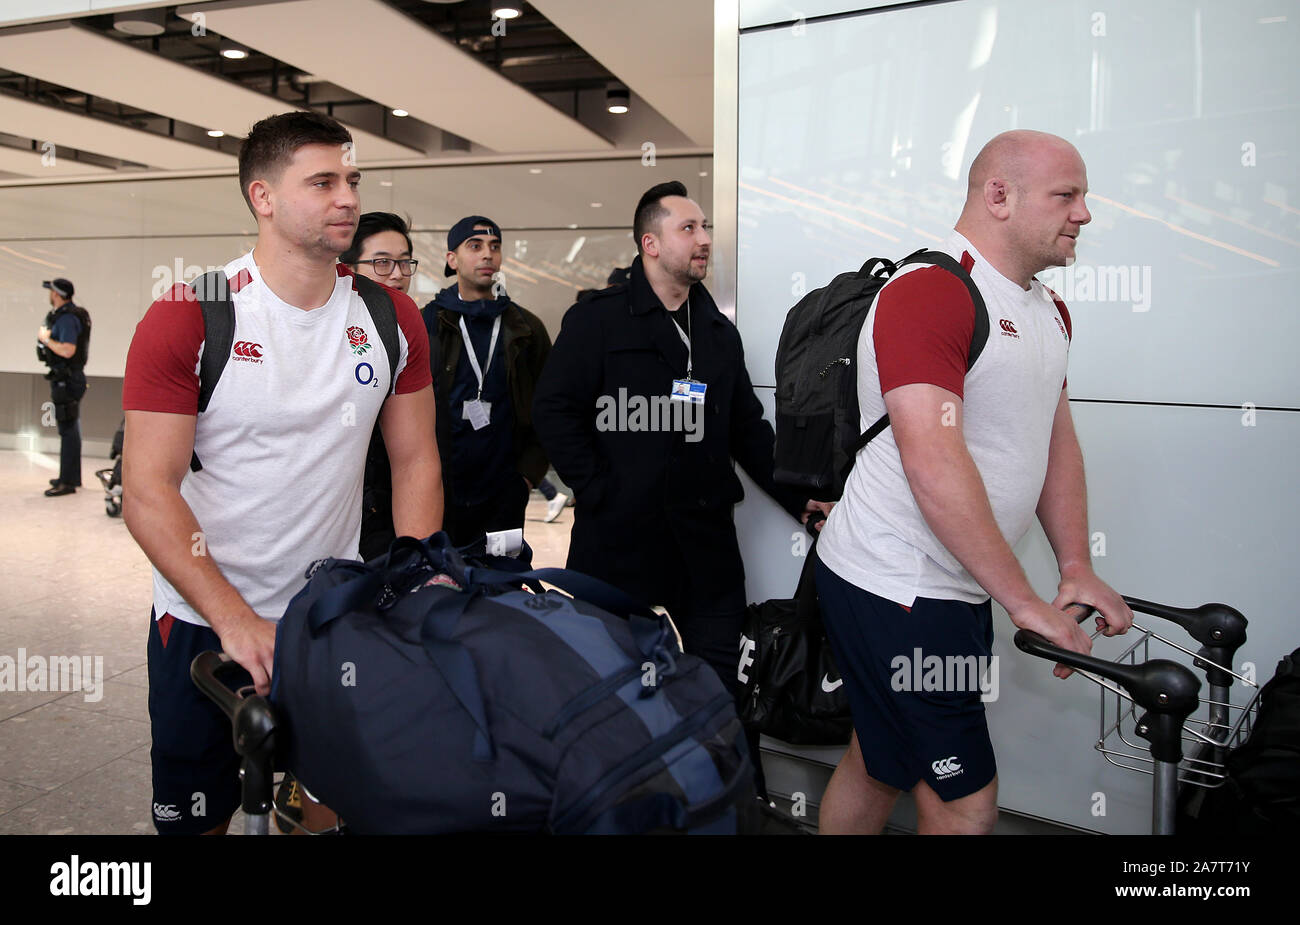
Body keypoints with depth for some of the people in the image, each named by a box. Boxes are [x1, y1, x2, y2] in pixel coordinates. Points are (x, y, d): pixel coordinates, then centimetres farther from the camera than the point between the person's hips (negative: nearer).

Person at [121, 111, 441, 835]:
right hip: (203, 619, -2)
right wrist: (236, 619, -25)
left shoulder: (392, 319, -2)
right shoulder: (187, 320, -13)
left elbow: (415, 461, 1)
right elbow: (148, 491, -16)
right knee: (196, 816, 14)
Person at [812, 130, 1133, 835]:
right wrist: (1025, 602, -21)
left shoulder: (1048, 311, 14)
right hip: (895, 590, -9)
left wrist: (1076, 569, 6)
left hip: (955, 591, 9)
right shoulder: (927, 293, -18)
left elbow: (1057, 441, 16)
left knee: (878, 765, 21)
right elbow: (934, 465, -26)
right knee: (965, 802, -1)